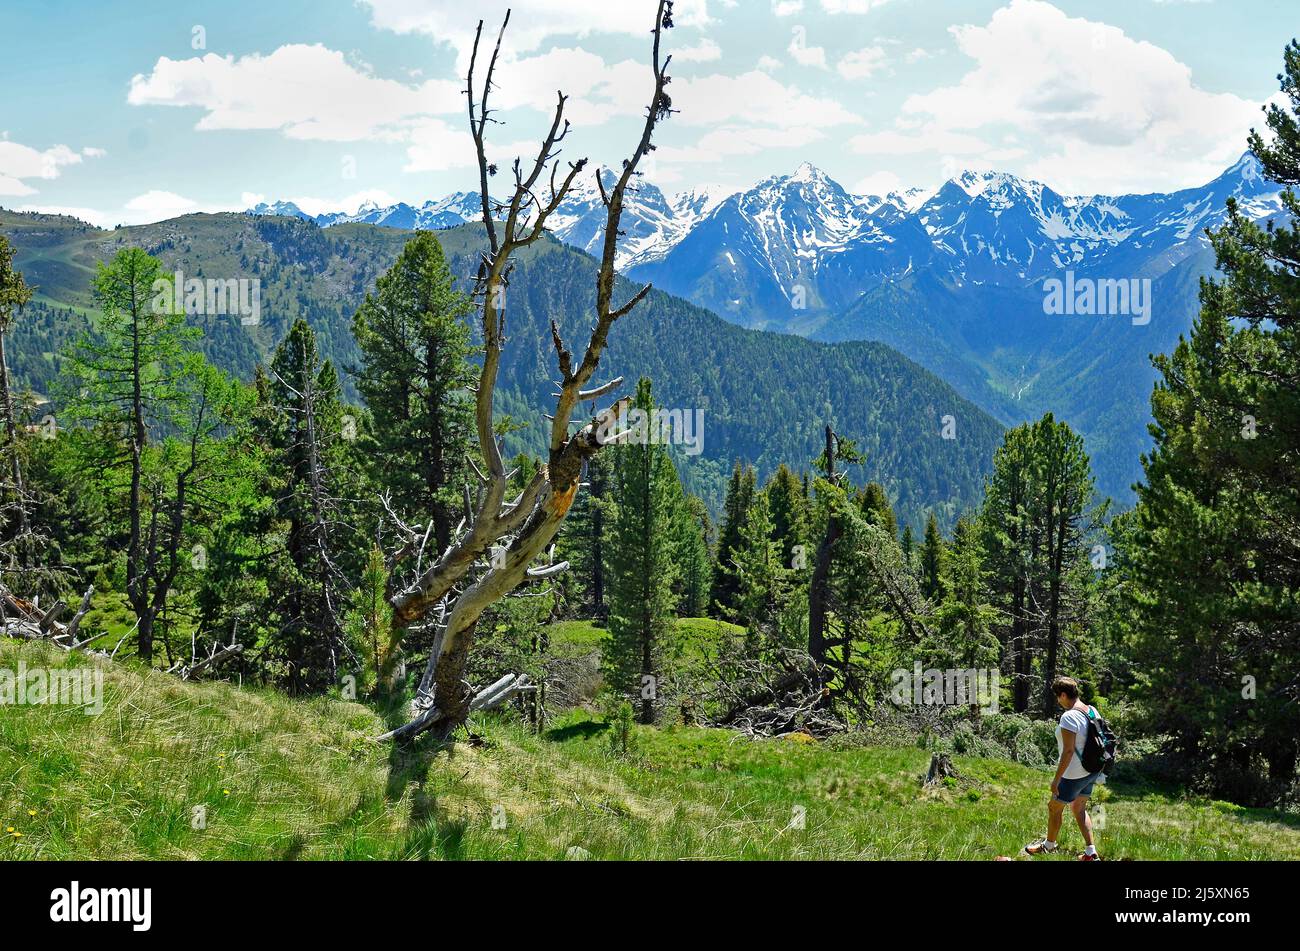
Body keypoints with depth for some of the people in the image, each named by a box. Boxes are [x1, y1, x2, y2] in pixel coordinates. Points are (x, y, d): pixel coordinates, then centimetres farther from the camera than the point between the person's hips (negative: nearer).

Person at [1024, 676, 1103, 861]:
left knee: (1054, 807, 13)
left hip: (1074, 774, -8)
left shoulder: (1068, 717, -25)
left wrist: (1056, 779, -19)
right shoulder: (1091, 711, 2)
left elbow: (1068, 751, -26)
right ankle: (1091, 853, 21)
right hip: (1091, 771, 8)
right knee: (1079, 808, 22)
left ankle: (1049, 845, 33)